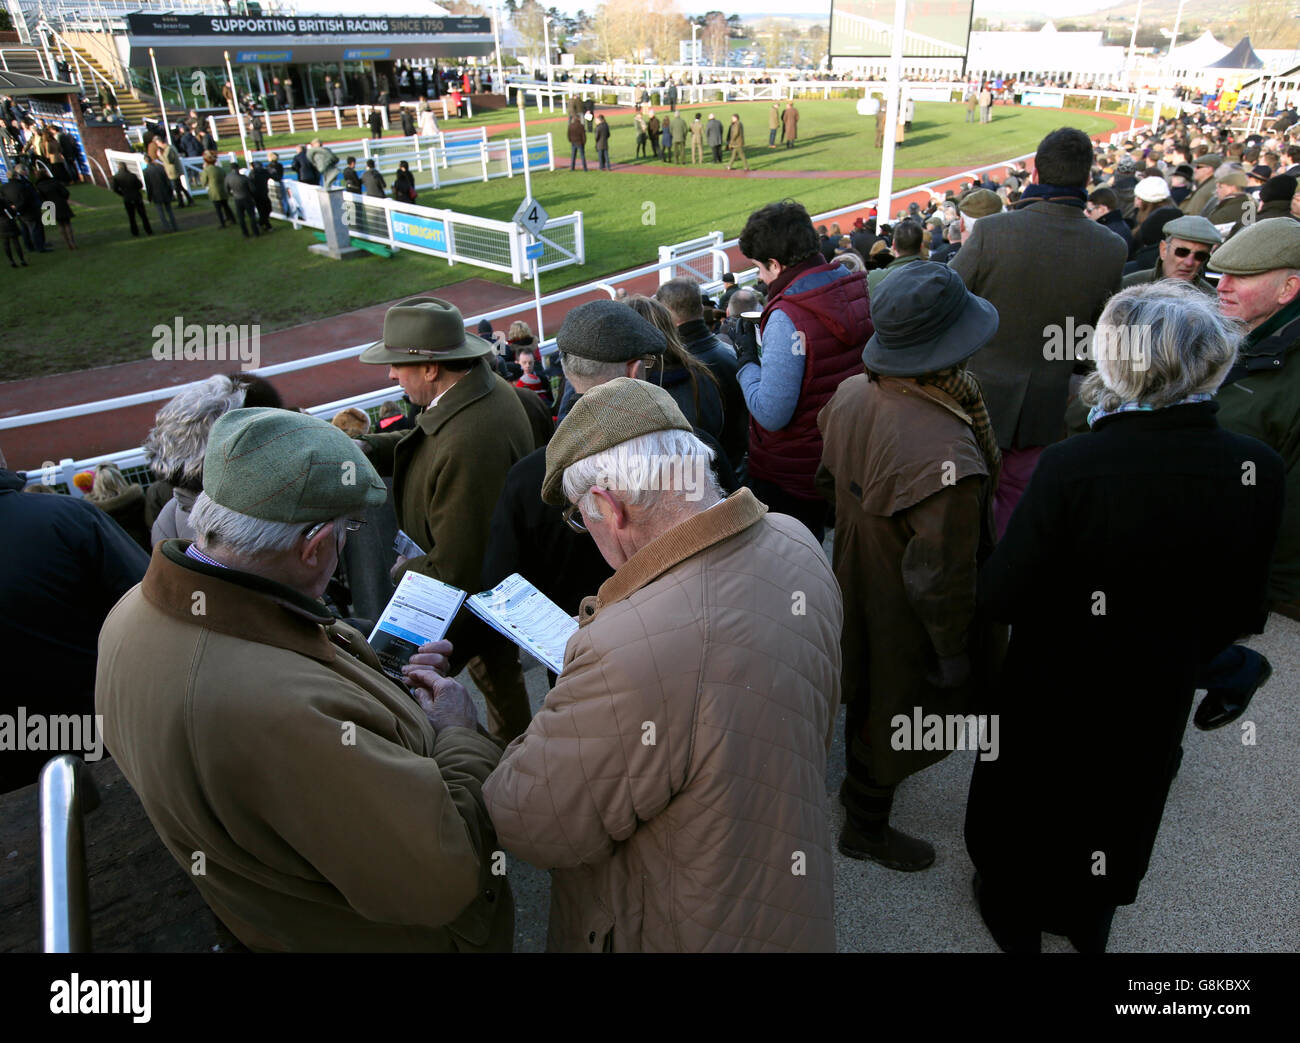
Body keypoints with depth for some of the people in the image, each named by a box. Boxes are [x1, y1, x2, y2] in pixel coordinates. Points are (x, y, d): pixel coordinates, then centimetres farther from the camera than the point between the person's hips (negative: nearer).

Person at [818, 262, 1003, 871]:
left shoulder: (850, 394, -14)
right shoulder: (944, 452, -39)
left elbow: (828, 483, 3)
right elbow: (940, 577, -30)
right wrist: (953, 652, -14)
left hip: (855, 588, 8)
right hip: (907, 624, -7)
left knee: (867, 693, 31)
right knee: (899, 714, 18)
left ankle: (858, 782, 58)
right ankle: (865, 827, 43)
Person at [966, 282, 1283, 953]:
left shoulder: (1072, 465, -33)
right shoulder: (1257, 469, -19)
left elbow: (998, 597, -24)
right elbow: (1241, 611, -6)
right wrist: (1185, 648, 13)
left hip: (1054, 691, -4)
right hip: (1160, 695, 4)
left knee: (1032, 800, 24)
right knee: (1117, 805, 29)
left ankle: (1013, 912, 49)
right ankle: (1089, 924, 54)